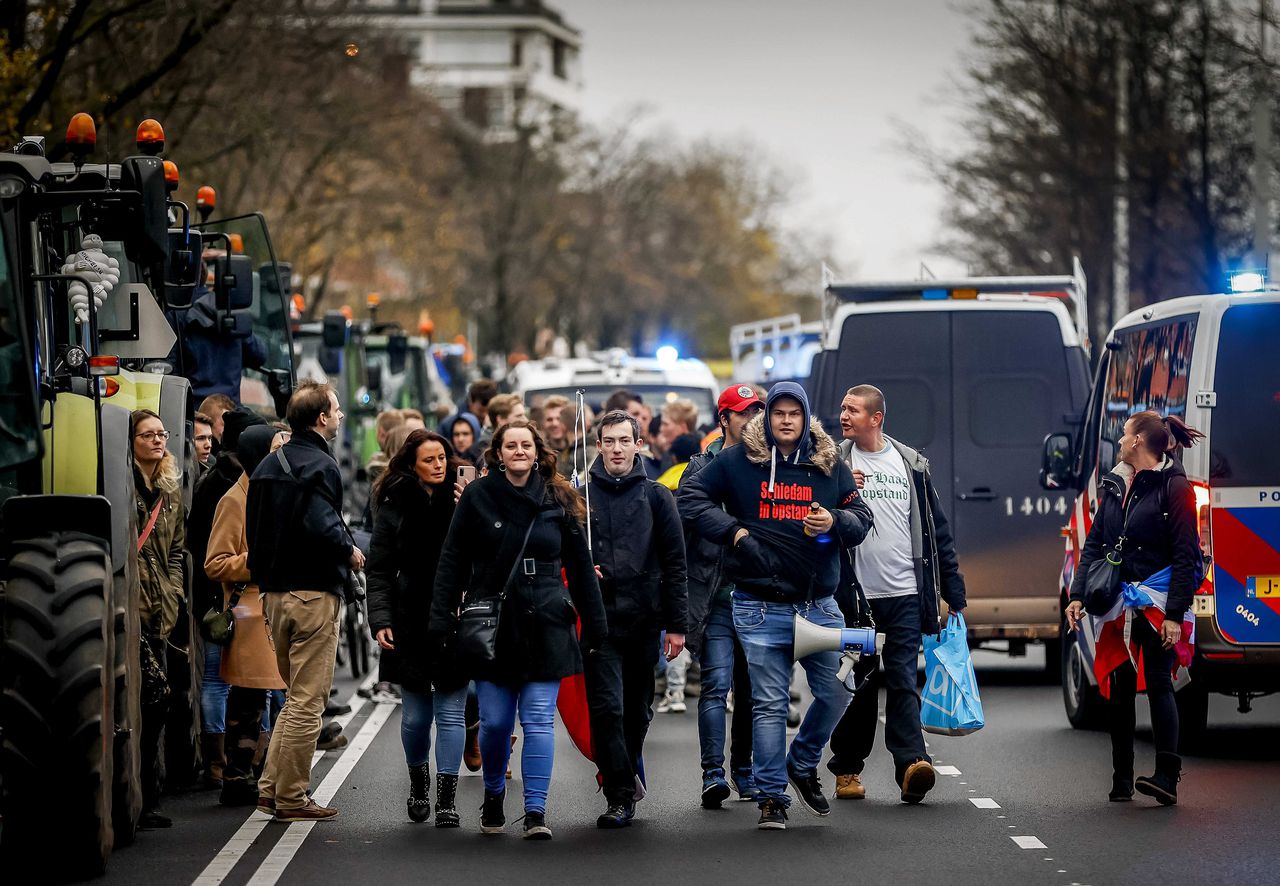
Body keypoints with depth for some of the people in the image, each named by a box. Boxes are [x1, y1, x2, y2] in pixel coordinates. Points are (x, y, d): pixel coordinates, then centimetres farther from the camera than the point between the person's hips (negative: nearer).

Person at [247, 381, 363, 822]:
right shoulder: (319, 466, -14)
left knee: (296, 694, 18)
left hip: (275, 591, 9)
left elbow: (256, 527, 13)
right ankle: (292, 798, 0)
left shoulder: (268, 465, 13)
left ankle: (271, 788, 16)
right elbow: (320, 526, -27)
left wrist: (265, 575, 17)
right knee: (308, 700, -2)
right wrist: (350, 551, -10)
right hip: (314, 591, -9)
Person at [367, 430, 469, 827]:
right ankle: (418, 783, 28)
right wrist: (381, 620, -6)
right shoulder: (394, 506, 5)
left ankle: (446, 797, 2)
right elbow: (379, 570, 4)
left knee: (450, 712, -2)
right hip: (411, 625, 1)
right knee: (416, 715, 6)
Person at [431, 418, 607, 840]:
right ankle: (493, 796, 27)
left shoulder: (558, 500, 5)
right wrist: (443, 619, -4)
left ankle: (535, 812, -1)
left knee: (539, 720, -4)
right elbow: (452, 561, 3)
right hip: (491, 626, 0)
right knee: (494, 722, 2)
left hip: (545, 626, 0)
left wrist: (596, 627, 9)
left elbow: (580, 567, 11)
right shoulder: (477, 496, 2)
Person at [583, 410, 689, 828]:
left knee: (637, 712, 10)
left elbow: (674, 563, 5)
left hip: (644, 621, 1)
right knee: (607, 709, -10)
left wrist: (676, 625, 0)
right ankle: (621, 796, -9)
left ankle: (625, 784, 26)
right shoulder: (581, 495, 5)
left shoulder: (656, 496, 6)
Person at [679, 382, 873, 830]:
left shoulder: (829, 464, 8)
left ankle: (802, 764, 28)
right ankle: (771, 796, 6)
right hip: (761, 609, -3)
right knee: (769, 703, -1)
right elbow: (693, 497, 6)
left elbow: (861, 517, 12)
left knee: (836, 693, 2)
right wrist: (732, 530, -6)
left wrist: (834, 522, -11)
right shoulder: (737, 461, 1)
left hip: (820, 604, 3)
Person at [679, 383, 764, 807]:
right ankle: (713, 774, -10)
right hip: (716, 594, -3)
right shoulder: (703, 467, 3)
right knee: (717, 684, -10)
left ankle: (745, 772, 17)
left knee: (751, 689, 8)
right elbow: (681, 529, 0)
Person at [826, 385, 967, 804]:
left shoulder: (910, 464, 9)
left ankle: (911, 764, -18)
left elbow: (937, 530, 11)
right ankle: (847, 768, 17)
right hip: (855, 595, 0)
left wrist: (954, 592, 8)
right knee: (858, 684, 5)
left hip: (905, 594, 0)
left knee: (902, 681, -8)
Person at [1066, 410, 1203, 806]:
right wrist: (1078, 594, 1)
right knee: (1119, 687, 6)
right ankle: (1121, 779, 12)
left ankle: (1167, 777, -15)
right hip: (1117, 605, 6)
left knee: (1159, 684, -12)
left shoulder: (1174, 487, -6)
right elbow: (1093, 545, 14)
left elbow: (1185, 557, -11)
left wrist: (1174, 614, -17)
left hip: (1157, 605, -6)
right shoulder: (1114, 486, 15)